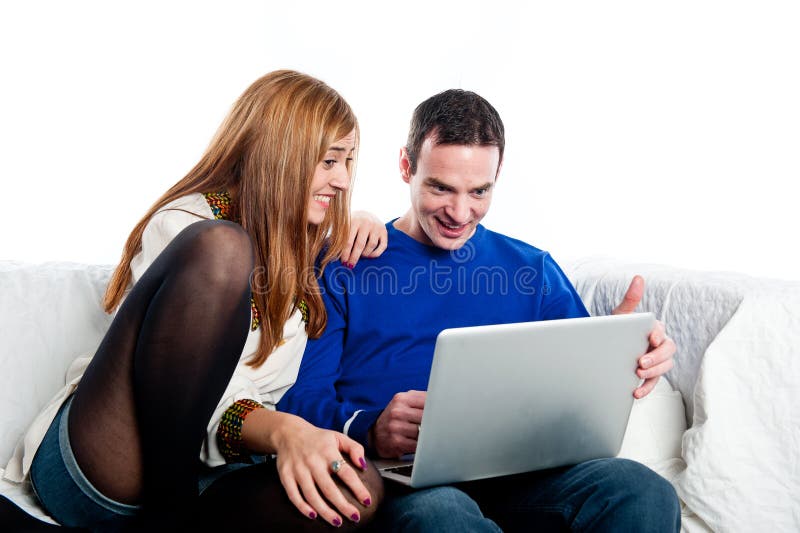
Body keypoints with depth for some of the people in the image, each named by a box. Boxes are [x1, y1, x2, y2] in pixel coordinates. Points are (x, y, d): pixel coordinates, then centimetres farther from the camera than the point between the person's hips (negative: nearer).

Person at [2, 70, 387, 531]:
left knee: (359, 488, -31)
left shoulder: (301, 241, 14)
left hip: (199, 475, 5)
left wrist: (356, 225, 16)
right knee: (220, 247, -30)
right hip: (100, 471, -5)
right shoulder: (185, 225, -7)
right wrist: (281, 430, -39)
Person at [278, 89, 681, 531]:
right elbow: (298, 398, 0)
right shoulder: (343, 266, 9)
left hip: (515, 475, 4)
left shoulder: (532, 269, 19)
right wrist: (369, 429, -23)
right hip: (398, 480, -4)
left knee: (644, 492, -27)